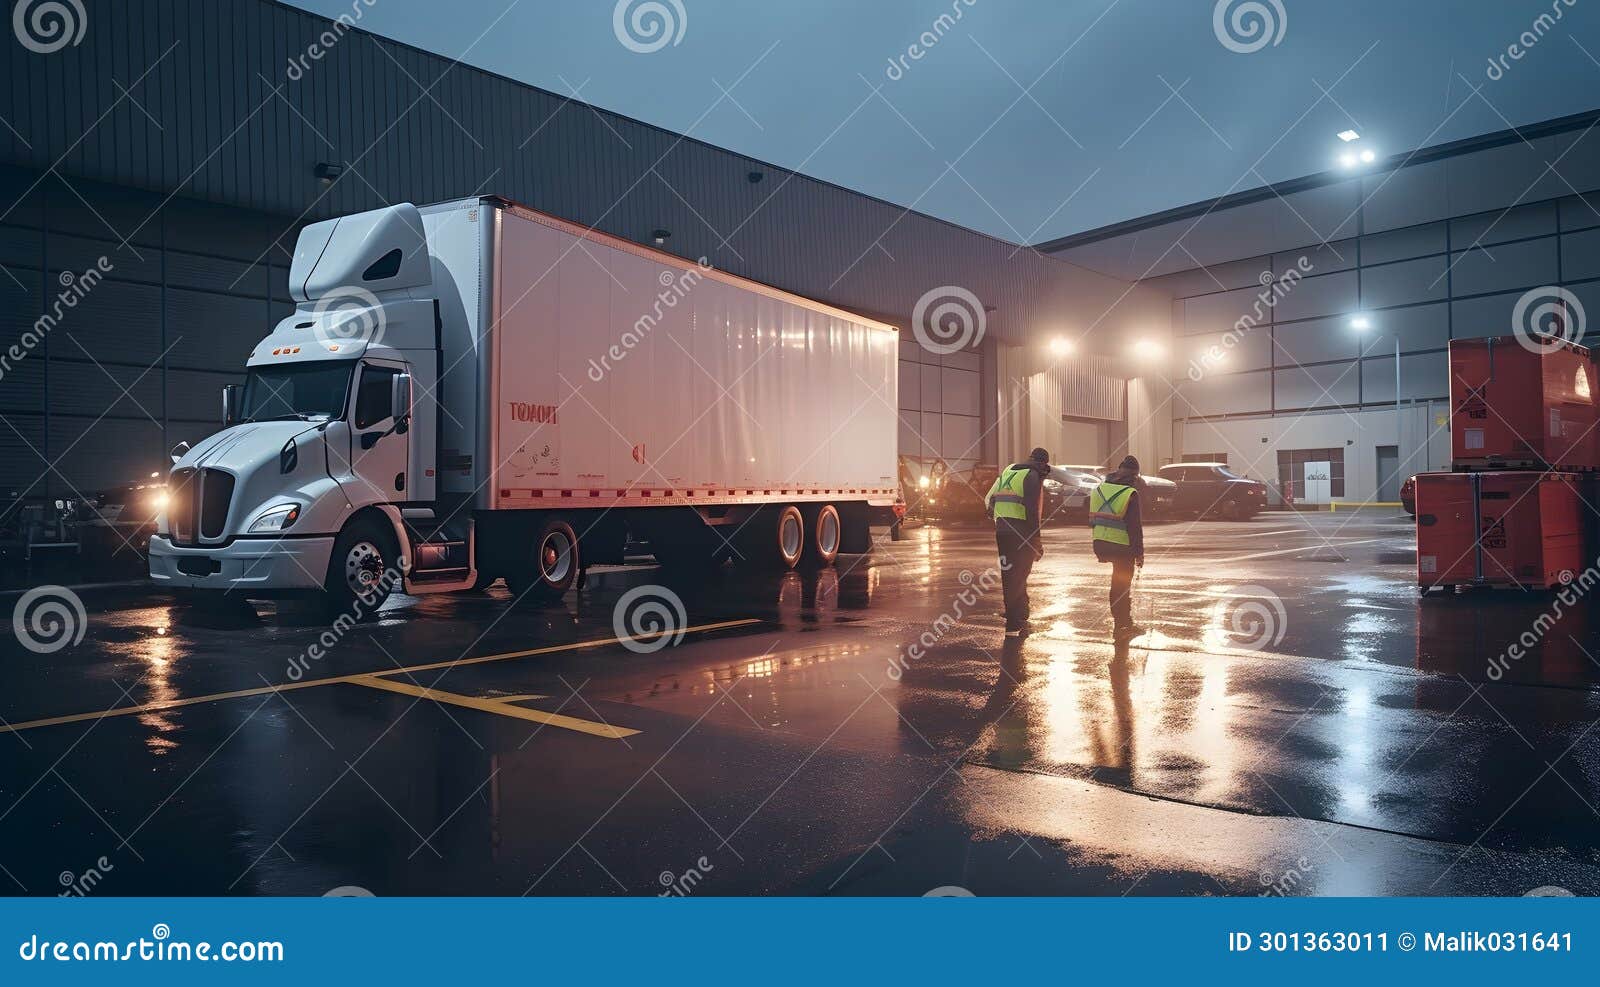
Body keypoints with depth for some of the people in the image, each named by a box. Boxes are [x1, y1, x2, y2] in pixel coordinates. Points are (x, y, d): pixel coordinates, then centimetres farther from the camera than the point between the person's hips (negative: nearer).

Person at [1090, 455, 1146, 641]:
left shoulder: (1099, 489, 6)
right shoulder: (1130, 494, -14)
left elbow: (1093, 519, 12)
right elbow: (1134, 527, -15)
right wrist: (1139, 553, -7)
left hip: (1101, 545, 6)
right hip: (1122, 547, -6)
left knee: (1119, 584, 18)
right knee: (1121, 587, 4)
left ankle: (1125, 623, 22)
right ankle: (1121, 627, 12)